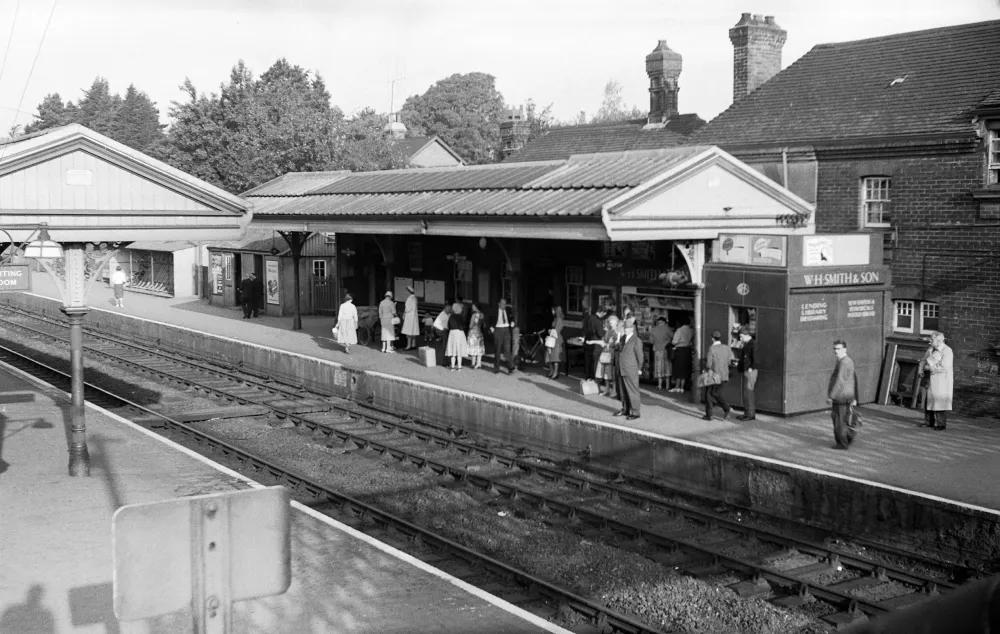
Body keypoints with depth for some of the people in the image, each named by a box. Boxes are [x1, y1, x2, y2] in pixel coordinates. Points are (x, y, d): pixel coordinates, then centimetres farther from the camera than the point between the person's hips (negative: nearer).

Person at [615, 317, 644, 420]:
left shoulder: (636, 340, -11)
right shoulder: (625, 339, 13)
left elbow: (640, 356, -9)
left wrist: (638, 369, -4)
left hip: (631, 372, -8)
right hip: (623, 371, 8)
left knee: (633, 391, -2)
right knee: (624, 392, 16)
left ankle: (635, 412, 4)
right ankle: (625, 410, 28)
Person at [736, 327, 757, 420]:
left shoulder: (752, 344, -15)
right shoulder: (746, 344, 15)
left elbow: (755, 359, -20)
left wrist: (750, 369, -19)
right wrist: (738, 364, 13)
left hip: (750, 372, -10)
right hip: (745, 371, 10)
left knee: (748, 392, -9)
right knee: (746, 392, 12)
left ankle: (751, 414, -5)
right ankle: (747, 413, 18)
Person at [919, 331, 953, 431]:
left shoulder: (947, 351, -13)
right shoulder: (931, 350, 9)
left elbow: (943, 367, -21)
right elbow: (924, 361, 17)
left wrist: (930, 368, -13)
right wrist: (922, 371, -2)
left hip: (942, 381, -7)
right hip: (931, 379, 7)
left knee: (940, 401, -4)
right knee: (928, 400, 7)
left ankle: (941, 424, 4)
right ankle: (929, 422, 15)